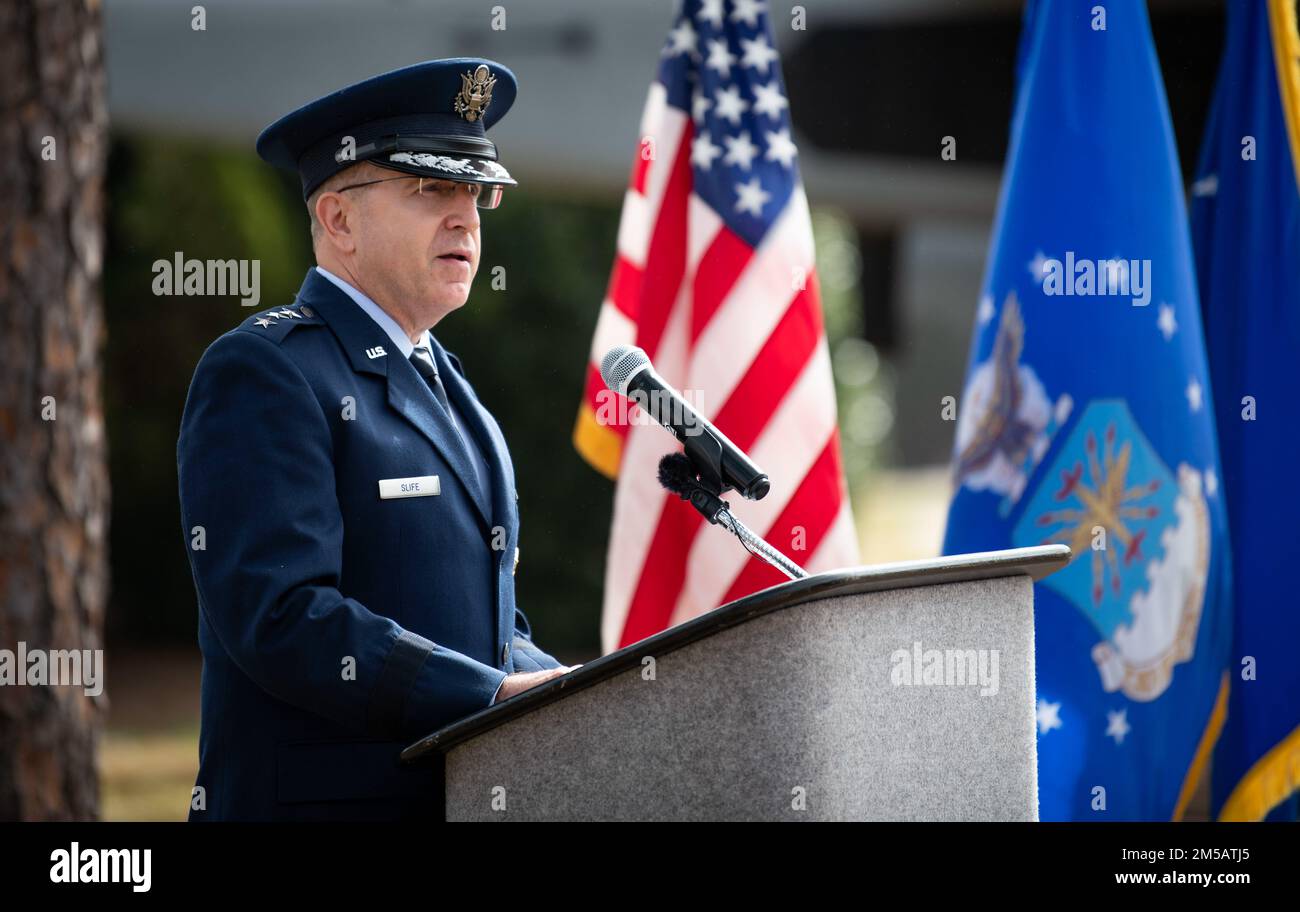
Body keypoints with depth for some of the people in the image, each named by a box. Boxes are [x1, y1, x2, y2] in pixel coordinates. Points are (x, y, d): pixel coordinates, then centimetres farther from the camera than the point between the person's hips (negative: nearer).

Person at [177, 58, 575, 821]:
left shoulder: (444, 387, 19)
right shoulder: (261, 376, -8)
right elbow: (282, 619, -20)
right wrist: (497, 695, -22)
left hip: (467, 797, 8)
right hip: (322, 799, -8)